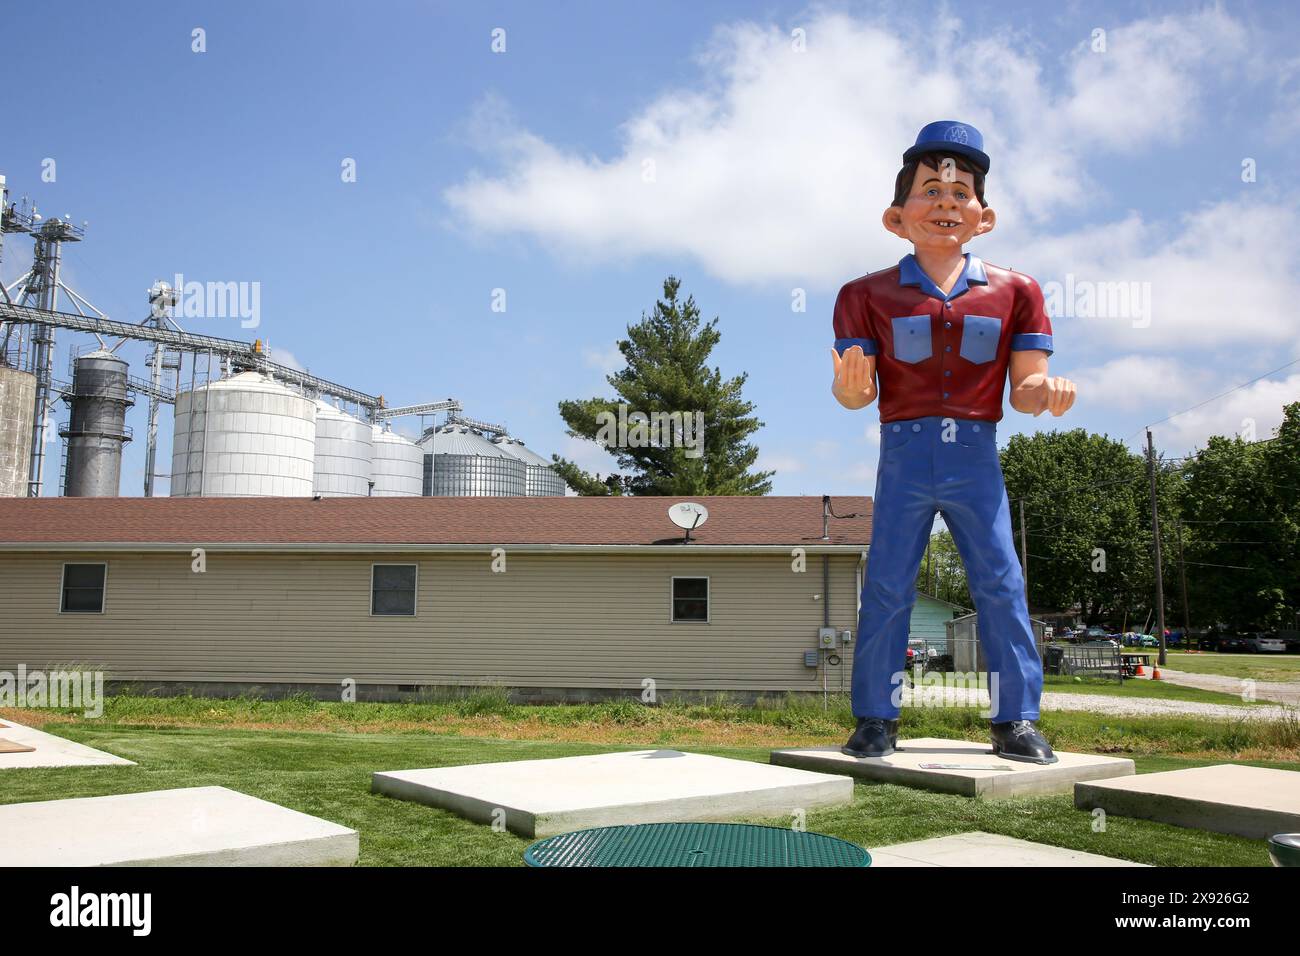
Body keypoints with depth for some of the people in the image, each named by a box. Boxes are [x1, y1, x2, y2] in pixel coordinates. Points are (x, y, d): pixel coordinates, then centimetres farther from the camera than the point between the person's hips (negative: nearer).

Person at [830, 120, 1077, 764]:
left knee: (1001, 584, 2)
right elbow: (858, 391, -1)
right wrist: (848, 387, -25)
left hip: (976, 456, 1)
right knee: (886, 589, 2)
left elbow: (1024, 387, 5)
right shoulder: (868, 295, 3)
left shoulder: (1013, 292, 6)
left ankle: (1016, 720, 14)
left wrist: (1044, 391, -19)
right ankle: (876, 721, 13)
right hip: (904, 456, -1)